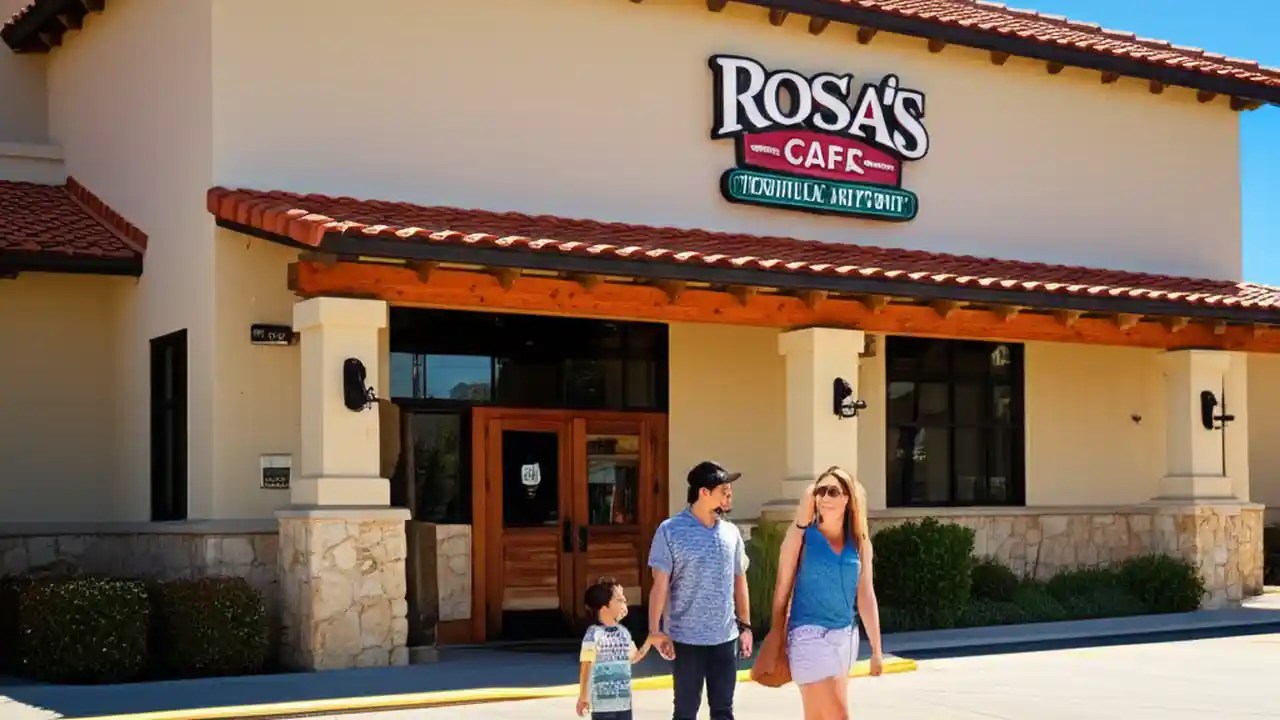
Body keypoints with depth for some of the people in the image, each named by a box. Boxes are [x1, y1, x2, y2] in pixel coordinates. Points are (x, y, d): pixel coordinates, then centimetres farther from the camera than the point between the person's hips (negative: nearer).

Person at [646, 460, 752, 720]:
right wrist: (655, 631, -14)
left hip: (725, 637, 4)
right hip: (686, 638, -4)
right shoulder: (671, 530, -9)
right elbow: (660, 584, -9)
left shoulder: (731, 532, 5)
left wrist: (745, 626, 12)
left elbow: (739, 581, 13)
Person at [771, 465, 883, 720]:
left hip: (846, 636, 5)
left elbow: (866, 596, 8)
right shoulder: (804, 536, -5)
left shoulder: (859, 542, 6)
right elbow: (783, 587, -1)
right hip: (810, 635, -5)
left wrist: (876, 649, 7)